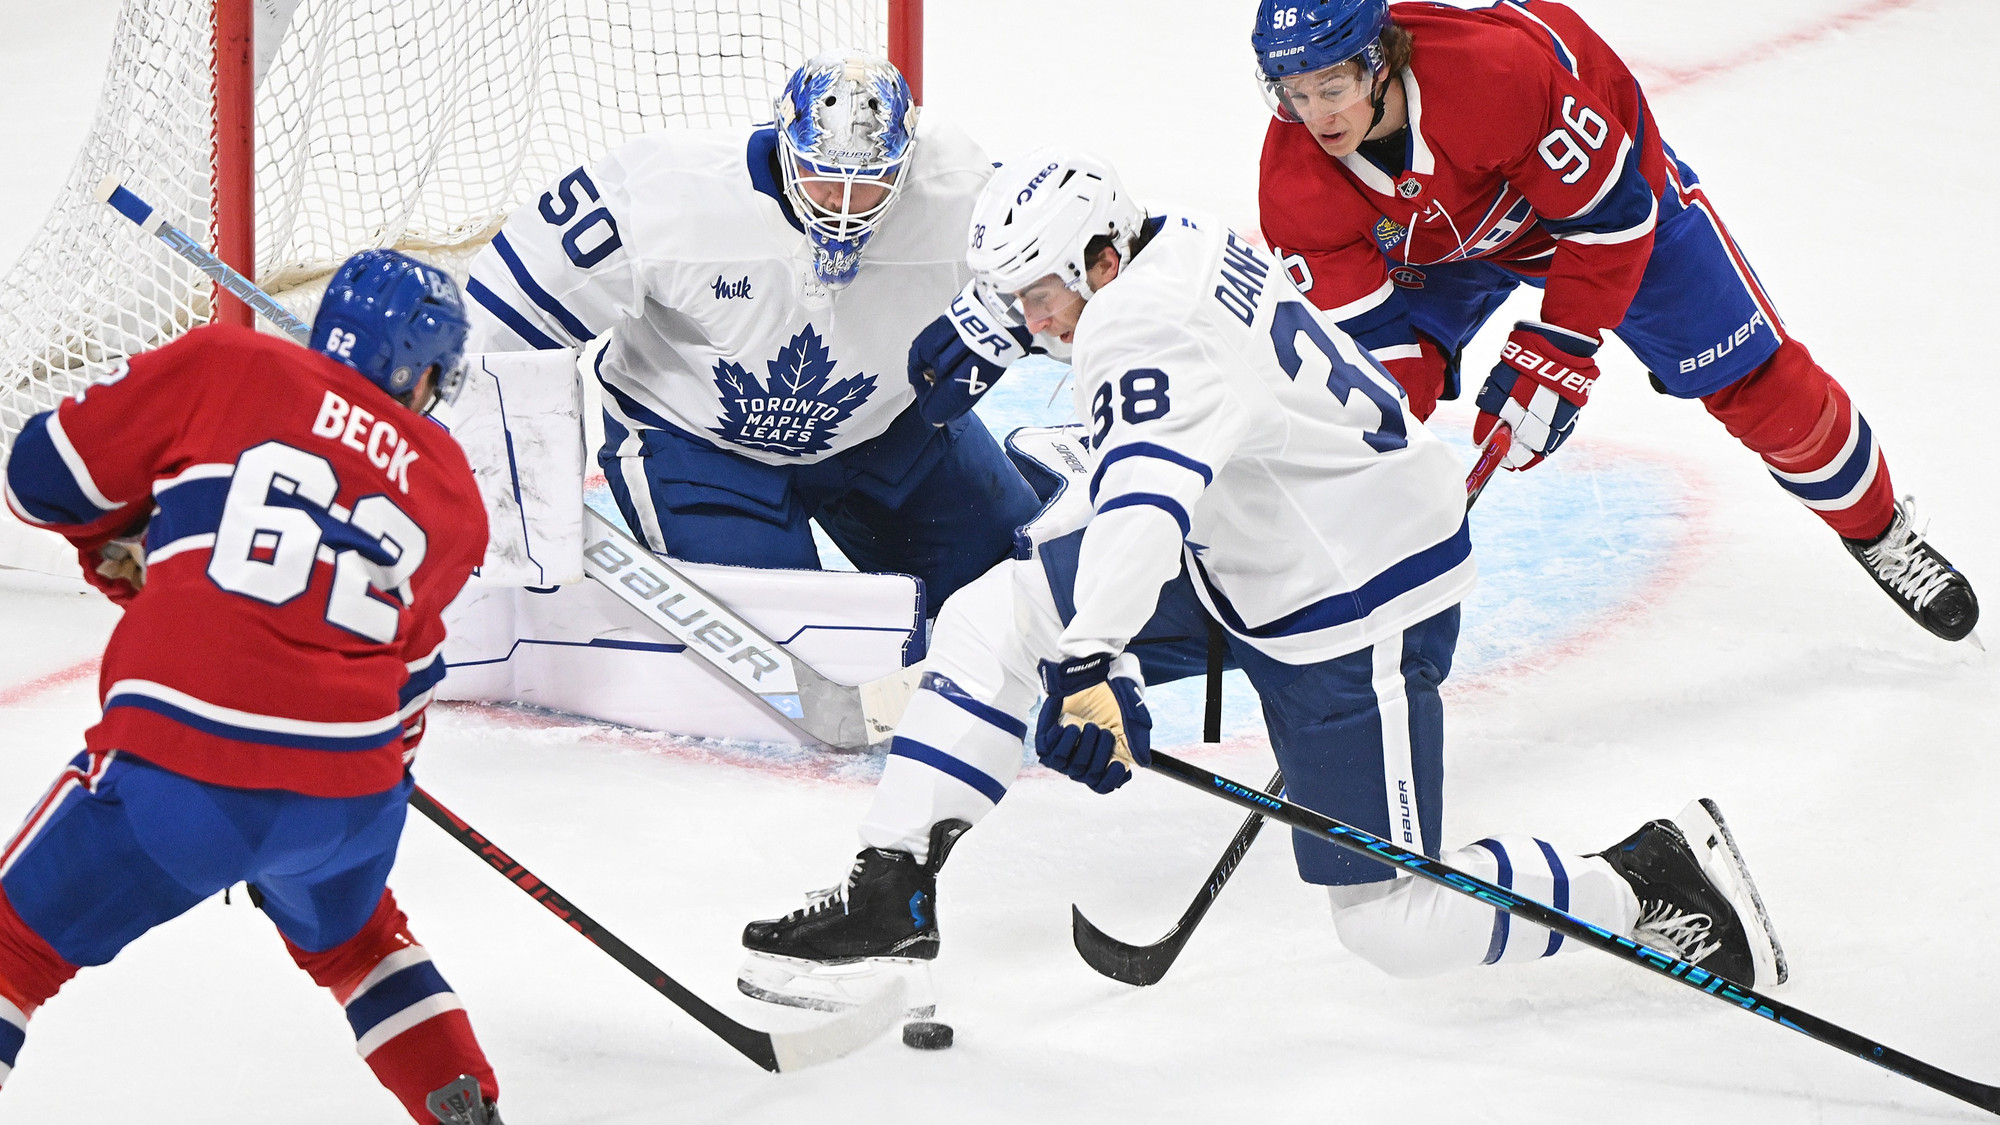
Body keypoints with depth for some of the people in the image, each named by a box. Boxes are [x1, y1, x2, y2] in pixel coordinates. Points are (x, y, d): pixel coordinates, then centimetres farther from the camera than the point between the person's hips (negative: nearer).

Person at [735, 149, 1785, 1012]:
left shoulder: (1143, 321, -27)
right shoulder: (1184, 244, 2)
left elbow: (1147, 498, -43)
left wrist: (1091, 662, -54)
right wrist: (1044, 544, 30)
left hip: (1358, 607, -10)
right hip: (1236, 558, 10)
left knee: (1394, 924, -5)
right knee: (988, 620, -3)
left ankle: (1654, 883, 11)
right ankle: (891, 894, -1)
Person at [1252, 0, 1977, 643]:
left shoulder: (1498, 65, -44)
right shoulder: (1293, 186, -30)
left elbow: (1606, 215, -31)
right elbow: (1365, 335, -24)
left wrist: (1556, 355, -30)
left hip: (1606, 172, -3)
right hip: (1430, 240, 3)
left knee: (1749, 374, 0)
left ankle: (1878, 529, 25)